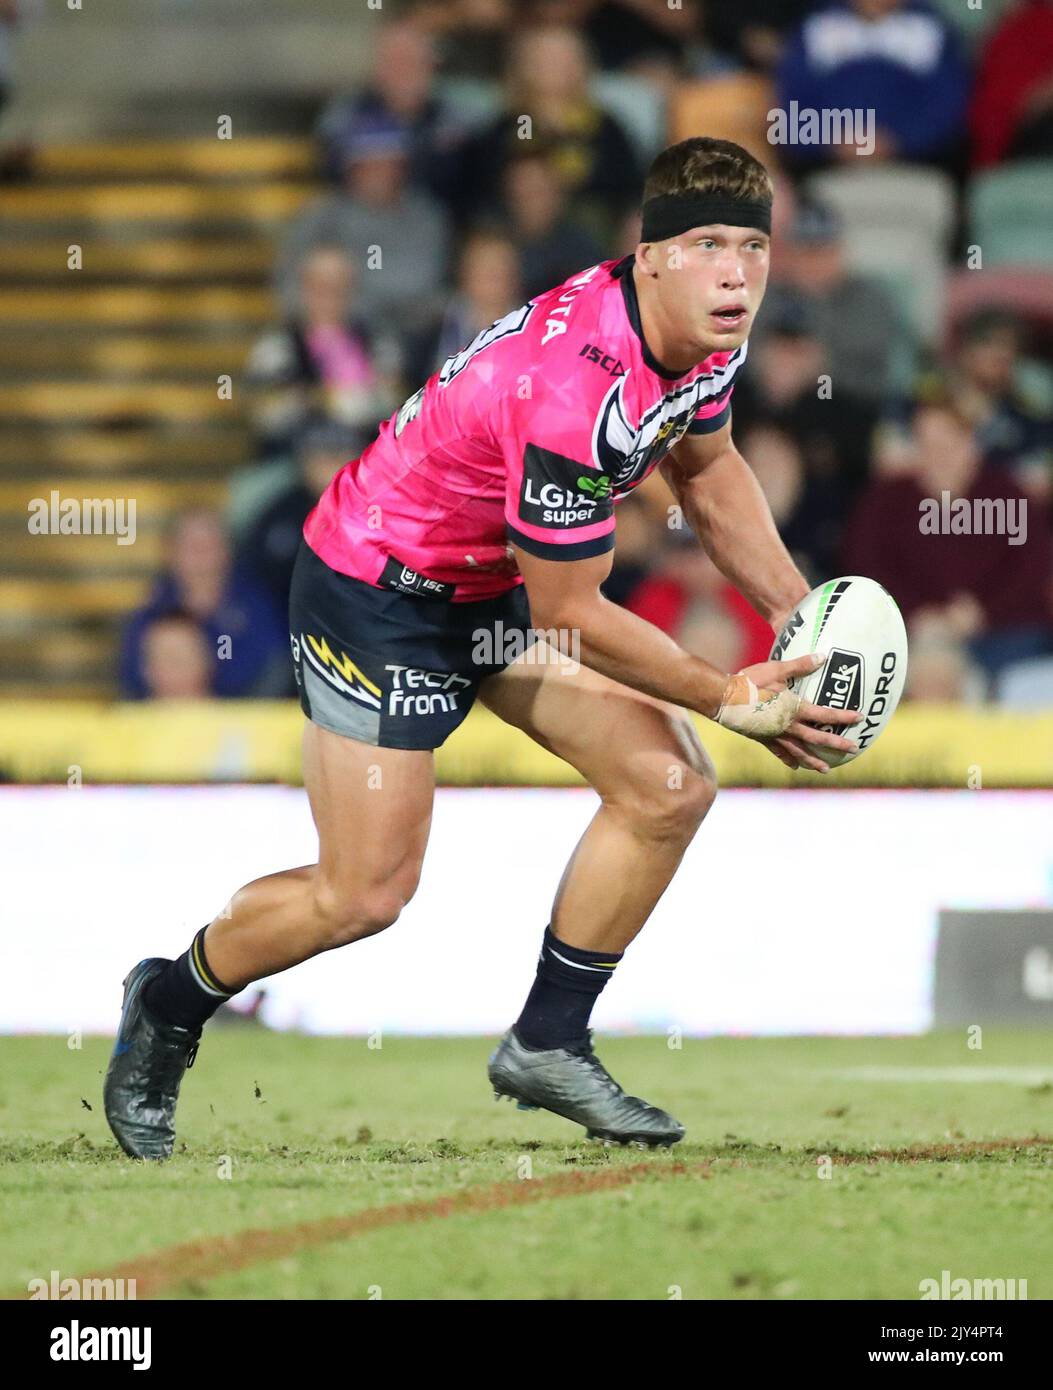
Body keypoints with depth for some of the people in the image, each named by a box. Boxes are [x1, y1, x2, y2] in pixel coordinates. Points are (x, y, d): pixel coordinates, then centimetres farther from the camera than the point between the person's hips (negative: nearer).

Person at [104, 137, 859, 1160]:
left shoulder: (704, 330, -9)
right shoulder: (574, 386, -36)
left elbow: (706, 468, 14)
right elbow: (566, 613, -25)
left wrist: (800, 618, 2)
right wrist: (728, 700, -19)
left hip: (497, 581, 9)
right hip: (378, 587, -9)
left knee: (669, 786, -4)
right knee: (367, 893, -6)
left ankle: (548, 1043, 10)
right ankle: (167, 1008, 22)